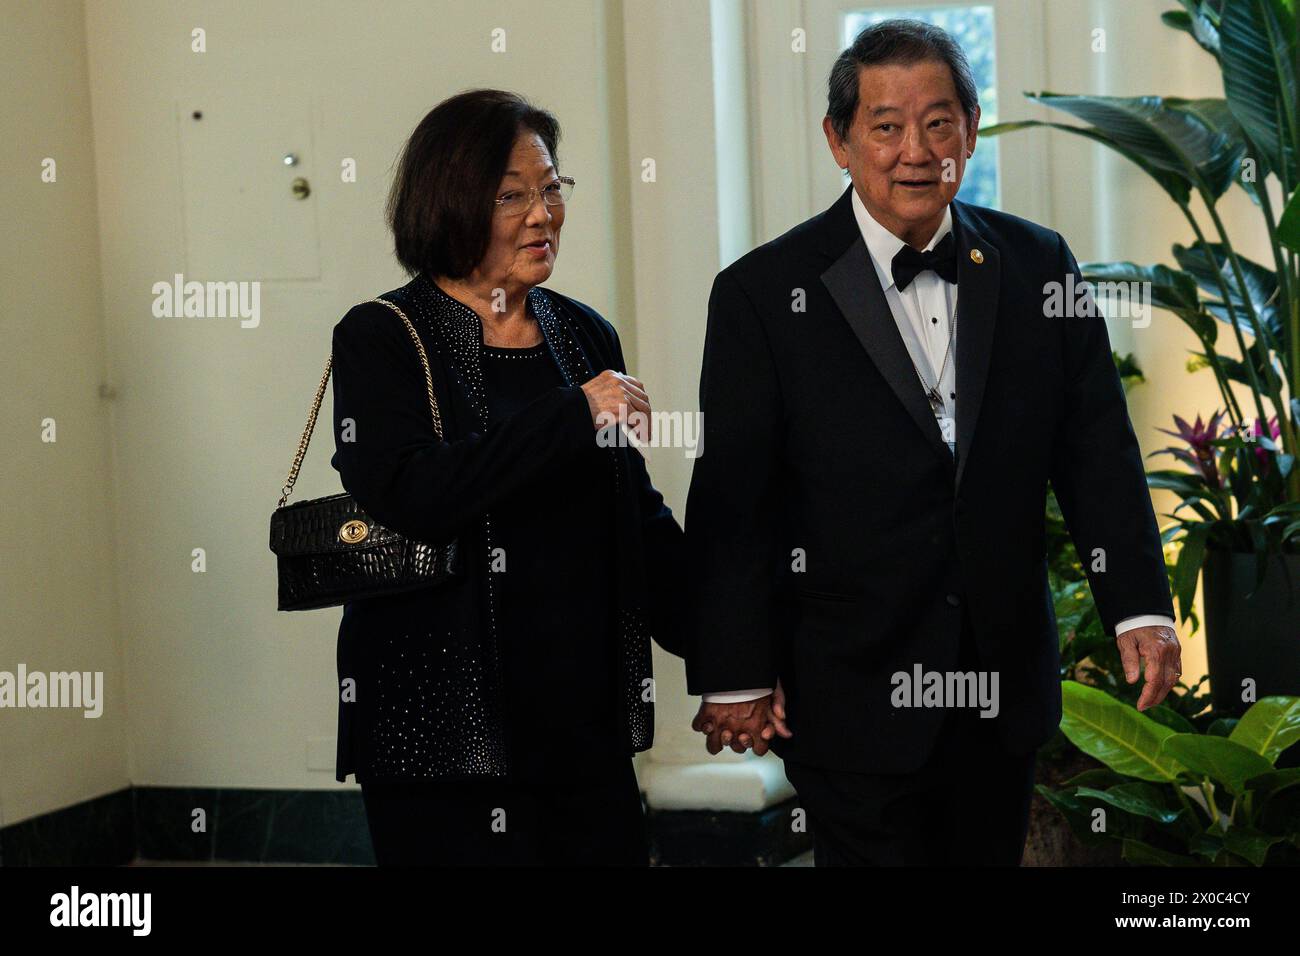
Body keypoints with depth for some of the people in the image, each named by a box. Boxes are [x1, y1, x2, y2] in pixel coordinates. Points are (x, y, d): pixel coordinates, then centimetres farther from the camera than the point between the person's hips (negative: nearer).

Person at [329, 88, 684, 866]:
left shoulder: (584, 334, 12)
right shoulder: (382, 338, -3)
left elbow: (640, 518, 16)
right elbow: (408, 496, -20)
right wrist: (574, 416, -18)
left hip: (588, 722, 5)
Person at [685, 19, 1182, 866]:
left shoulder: (1036, 266, 3)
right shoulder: (764, 295, -7)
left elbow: (1096, 449, 5)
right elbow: (731, 501, -7)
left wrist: (1139, 604, -4)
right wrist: (735, 676, -7)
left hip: (1004, 692, 4)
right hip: (850, 695, -3)